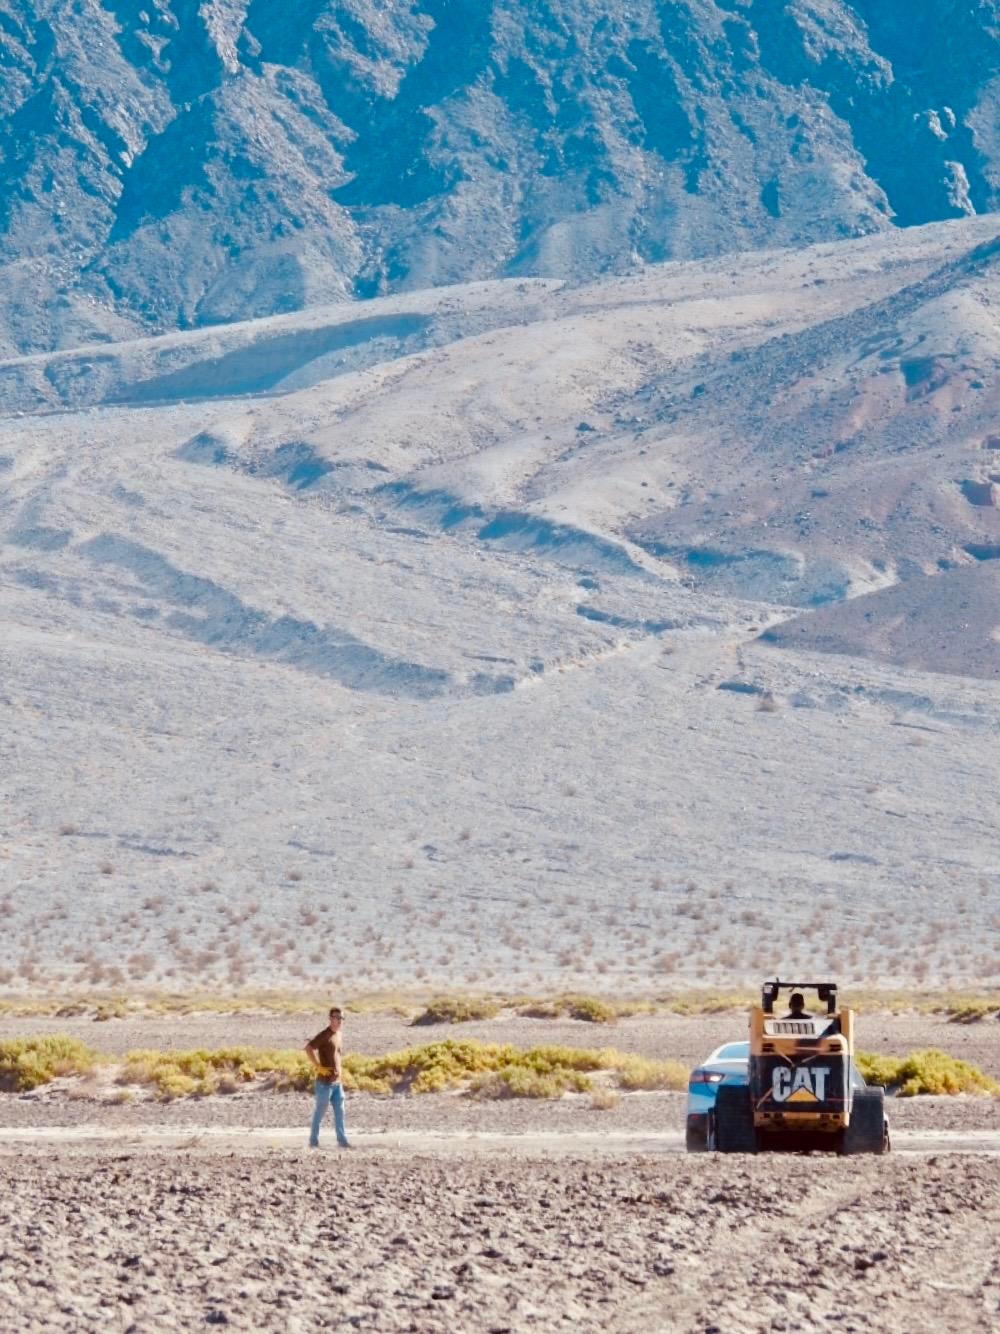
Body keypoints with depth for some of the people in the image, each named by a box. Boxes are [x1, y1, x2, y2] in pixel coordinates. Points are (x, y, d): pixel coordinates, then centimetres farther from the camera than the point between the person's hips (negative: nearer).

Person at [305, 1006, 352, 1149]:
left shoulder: (338, 1034, 12)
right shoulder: (325, 1035, -15)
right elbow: (308, 1048, -26)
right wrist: (319, 1067, -23)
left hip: (337, 1082, 8)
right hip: (325, 1082, -8)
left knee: (339, 1111, 7)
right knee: (320, 1112, 2)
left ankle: (342, 1140, 11)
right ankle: (313, 1141, 11)